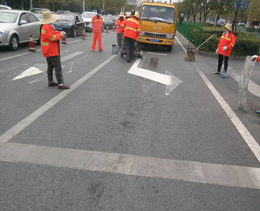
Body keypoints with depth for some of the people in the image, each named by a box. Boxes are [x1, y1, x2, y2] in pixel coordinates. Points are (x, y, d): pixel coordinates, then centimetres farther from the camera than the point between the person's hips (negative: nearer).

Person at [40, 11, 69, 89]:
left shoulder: (48, 26, 13)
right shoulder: (47, 27, -21)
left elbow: (53, 32, 21)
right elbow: (52, 37, -25)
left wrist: (60, 32, 2)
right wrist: (60, 35, -11)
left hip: (49, 51, 12)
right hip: (52, 51, -12)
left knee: (50, 67, 19)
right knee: (58, 67, -11)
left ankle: (50, 82, 29)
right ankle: (60, 84, -10)